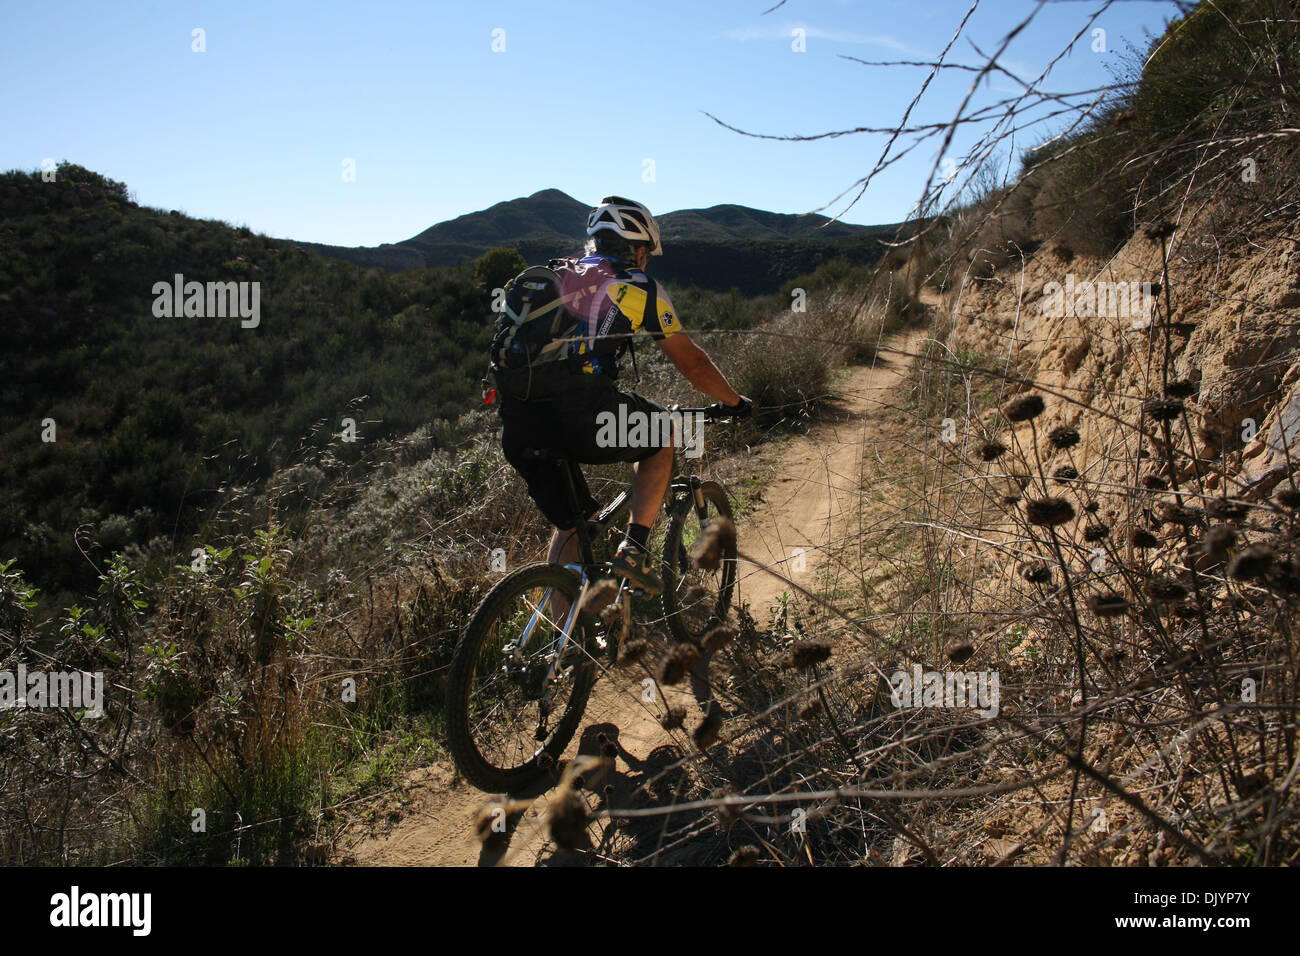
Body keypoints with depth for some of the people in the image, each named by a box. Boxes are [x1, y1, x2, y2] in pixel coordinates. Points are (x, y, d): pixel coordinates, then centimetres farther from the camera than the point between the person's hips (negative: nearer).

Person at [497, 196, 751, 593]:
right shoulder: (640, 287, 13)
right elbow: (692, 363, 17)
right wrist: (736, 403, 33)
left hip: (517, 426, 5)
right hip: (581, 418, -5)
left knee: (568, 525, 24)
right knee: (660, 436, 25)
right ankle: (634, 549, 14)